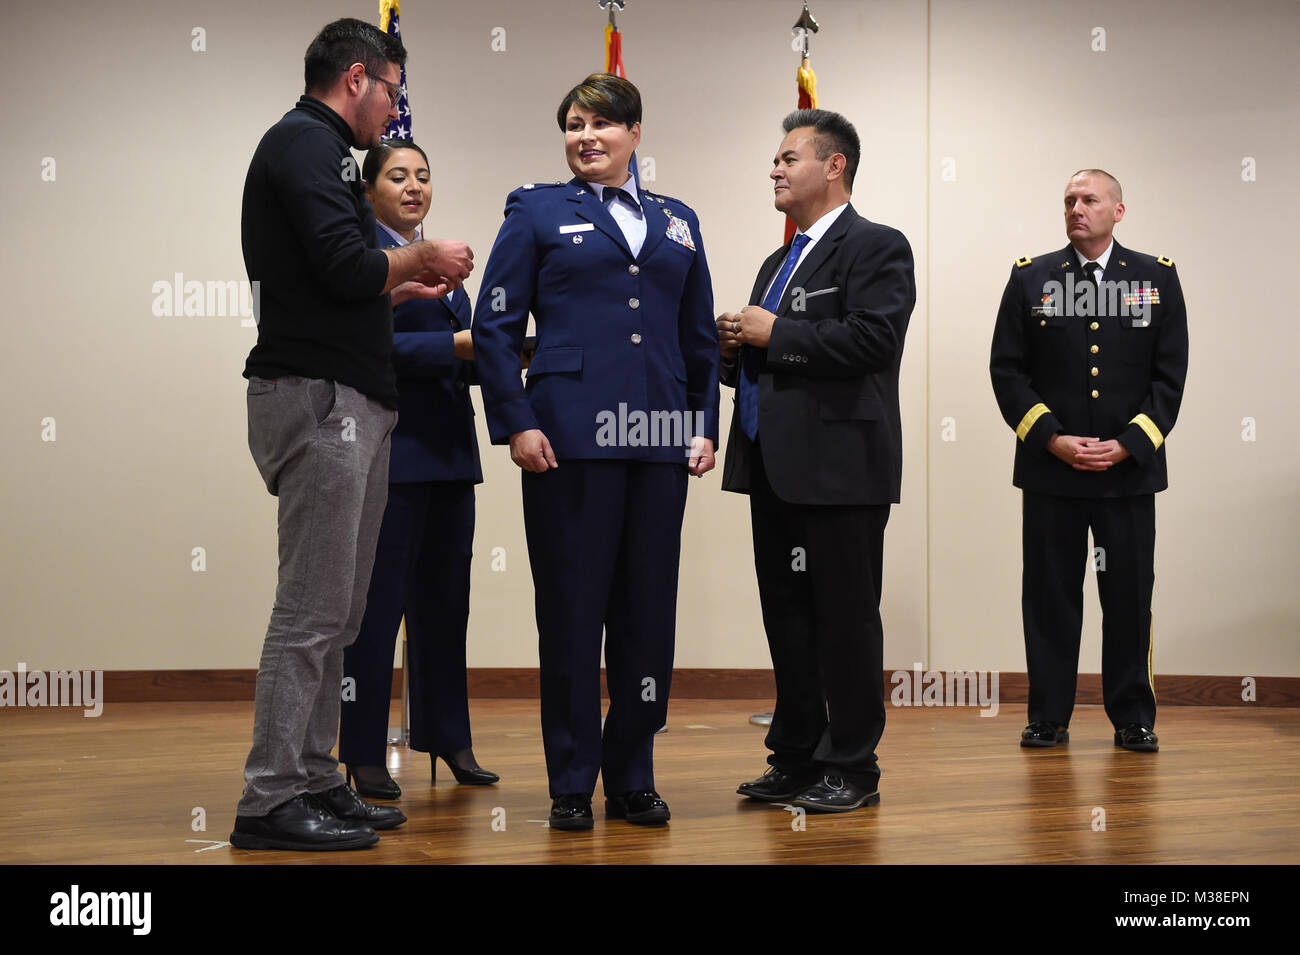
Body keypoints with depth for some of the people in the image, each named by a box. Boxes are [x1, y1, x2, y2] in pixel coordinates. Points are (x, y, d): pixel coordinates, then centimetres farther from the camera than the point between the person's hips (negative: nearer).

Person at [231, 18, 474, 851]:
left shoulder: (316, 147, 23)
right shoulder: (306, 143, -8)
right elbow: (344, 267, -19)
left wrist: (406, 288, 17)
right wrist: (419, 259, -3)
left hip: (350, 405, 10)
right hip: (317, 398, -10)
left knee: (335, 614, 11)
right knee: (312, 612, -9)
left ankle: (315, 782, 16)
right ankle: (270, 802, -6)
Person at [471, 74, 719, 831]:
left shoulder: (677, 222, 16)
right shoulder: (538, 212, 7)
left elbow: (702, 337, 18)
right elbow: (496, 327, 1)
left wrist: (706, 426, 8)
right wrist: (516, 423, -9)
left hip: (658, 441, 3)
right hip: (571, 435, -3)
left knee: (649, 610, 5)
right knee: (572, 608, 0)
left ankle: (633, 778, 16)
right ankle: (571, 786, 9)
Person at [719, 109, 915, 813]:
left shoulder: (876, 247, -5)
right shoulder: (779, 262, 23)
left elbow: (873, 338, -21)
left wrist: (776, 334, -15)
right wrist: (735, 346, 5)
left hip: (839, 465, -9)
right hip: (775, 466, 9)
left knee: (845, 619, -3)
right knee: (787, 616, 11)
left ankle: (852, 769, 5)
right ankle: (797, 758, 20)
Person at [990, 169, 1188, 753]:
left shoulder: (1157, 278, 6)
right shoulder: (1030, 279, 6)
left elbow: (1170, 375, 3)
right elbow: (1008, 371, 2)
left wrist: (1127, 445, -9)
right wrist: (1053, 441, -9)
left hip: (1130, 468, 0)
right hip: (1049, 470, 0)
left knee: (1129, 596, 4)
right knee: (1050, 596, 3)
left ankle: (1133, 718, 15)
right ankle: (1049, 717, 12)